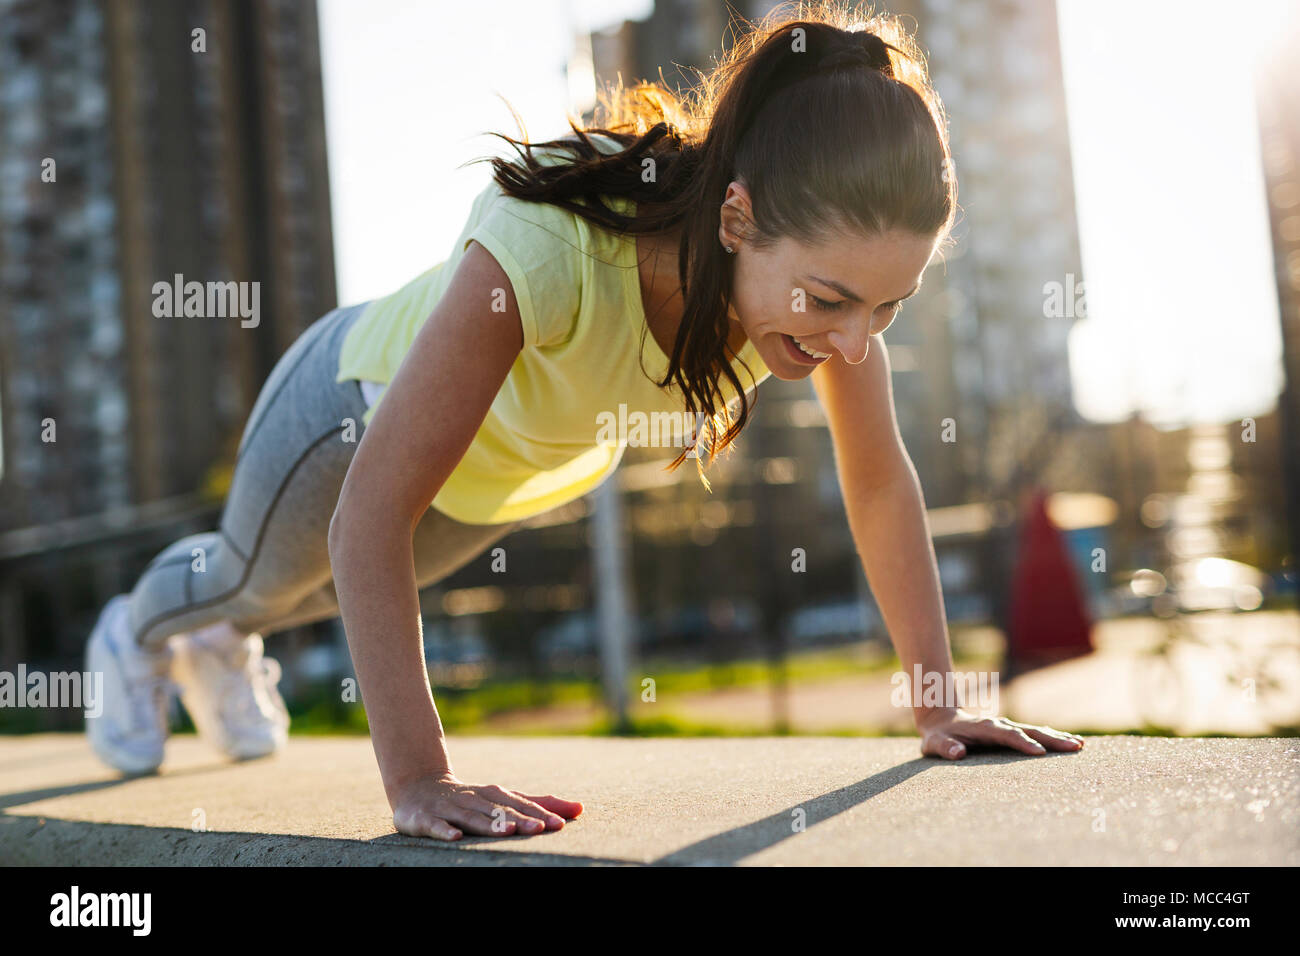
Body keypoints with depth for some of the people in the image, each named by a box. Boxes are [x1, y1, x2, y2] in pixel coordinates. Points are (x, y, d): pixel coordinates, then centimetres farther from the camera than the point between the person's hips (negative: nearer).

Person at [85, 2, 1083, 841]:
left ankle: (218, 643, 69)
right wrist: (419, 780, -50)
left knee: (358, 594, 34)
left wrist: (939, 699, -20)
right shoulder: (547, 249, -49)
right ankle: (137, 633, 64)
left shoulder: (831, 256, -33)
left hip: (532, 465, 5)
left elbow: (880, 480, -19)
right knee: (258, 574, 28)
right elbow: (370, 514, -47)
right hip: (366, 394, -5)